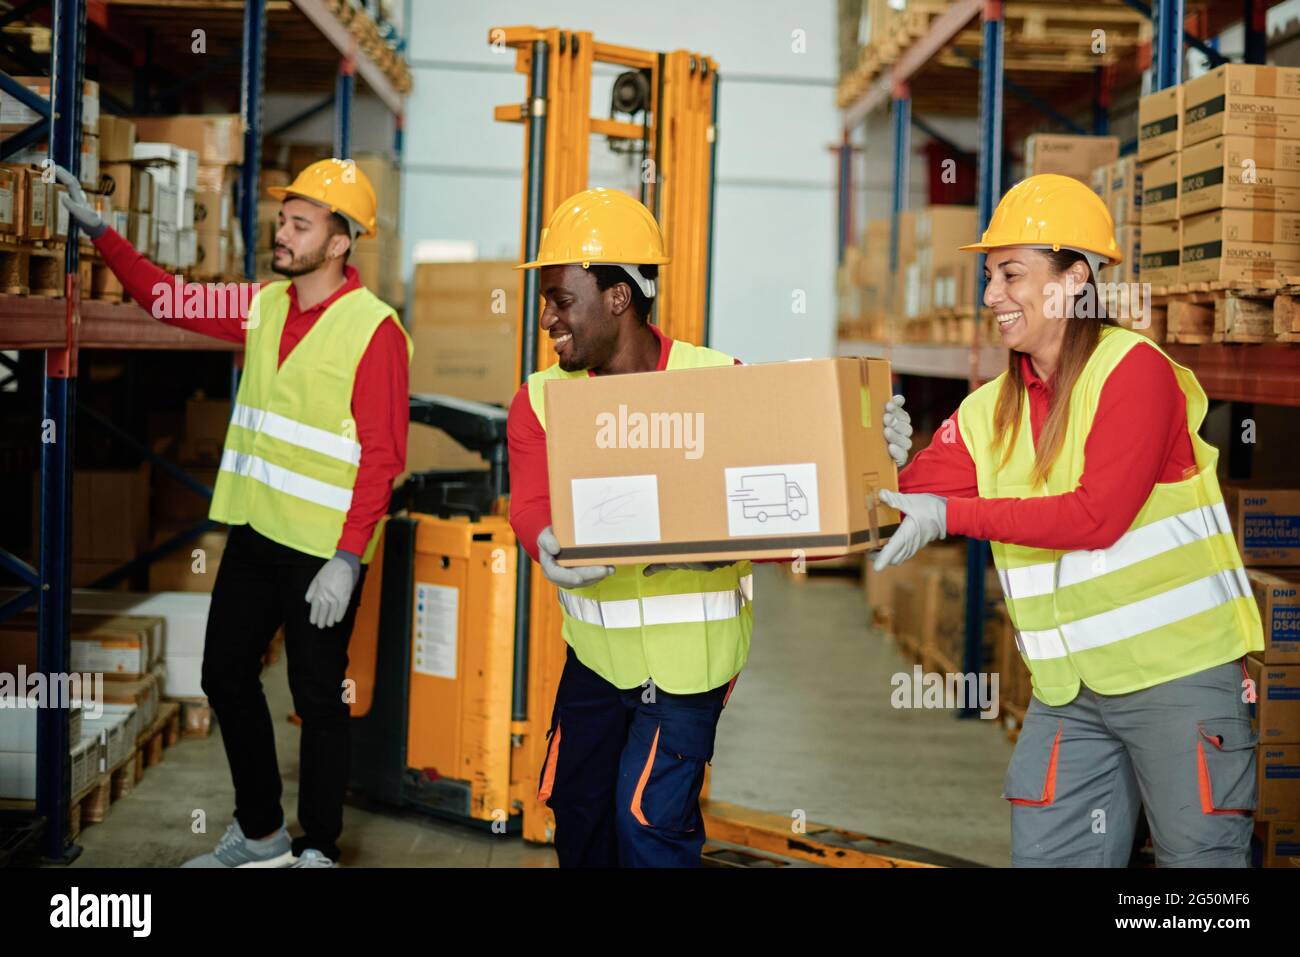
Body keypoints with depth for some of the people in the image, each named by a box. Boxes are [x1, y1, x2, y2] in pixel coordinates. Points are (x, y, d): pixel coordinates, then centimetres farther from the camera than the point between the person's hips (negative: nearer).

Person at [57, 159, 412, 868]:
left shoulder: (374, 330, -13)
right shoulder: (266, 308, 8)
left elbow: (382, 456, -17)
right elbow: (170, 301, 19)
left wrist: (348, 558, -22)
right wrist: (96, 229, 15)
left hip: (323, 550, -7)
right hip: (252, 535, 8)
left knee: (318, 698, 2)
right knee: (226, 675, 15)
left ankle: (317, 850, 18)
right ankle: (259, 834, 31)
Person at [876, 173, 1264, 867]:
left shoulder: (1133, 369, -11)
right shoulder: (992, 409, 10)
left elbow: (1096, 515, -20)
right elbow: (908, 495, 2)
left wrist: (951, 515, -22)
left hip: (1179, 673, -6)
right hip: (1069, 691, 6)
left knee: (1200, 858, 3)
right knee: (1046, 856, 6)